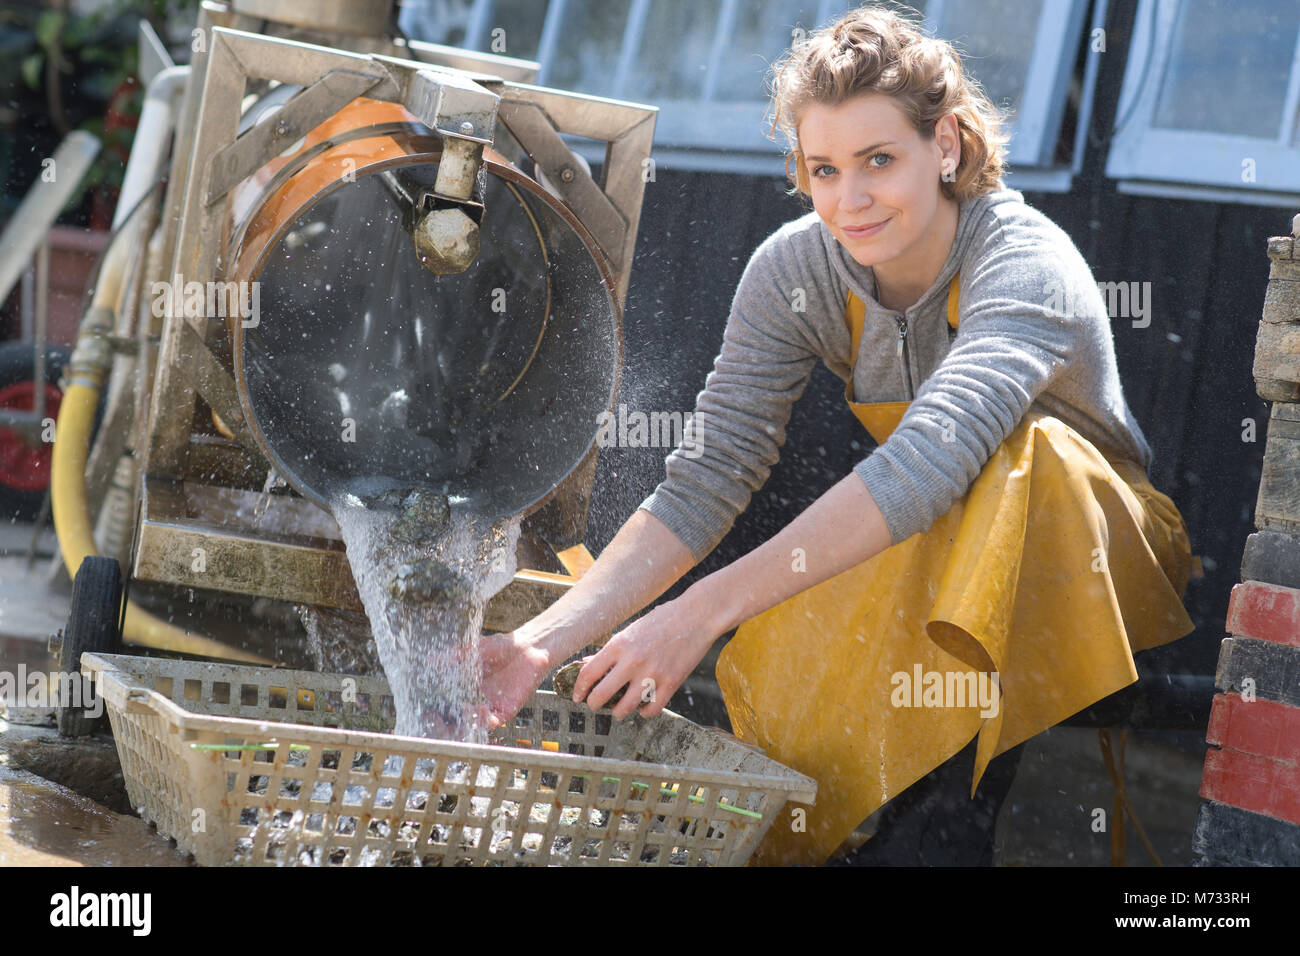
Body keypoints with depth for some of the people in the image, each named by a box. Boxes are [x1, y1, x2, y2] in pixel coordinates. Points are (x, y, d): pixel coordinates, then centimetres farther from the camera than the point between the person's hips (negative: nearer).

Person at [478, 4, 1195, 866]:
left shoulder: (1028, 267, -28)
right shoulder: (793, 271, -12)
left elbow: (930, 459, -44)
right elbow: (707, 478, -16)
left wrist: (704, 610, -52)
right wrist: (548, 640, -30)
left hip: (1094, 549, -4)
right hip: (927, 553, 4)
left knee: (1020, 453, -36)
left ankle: (957, 808, -30)